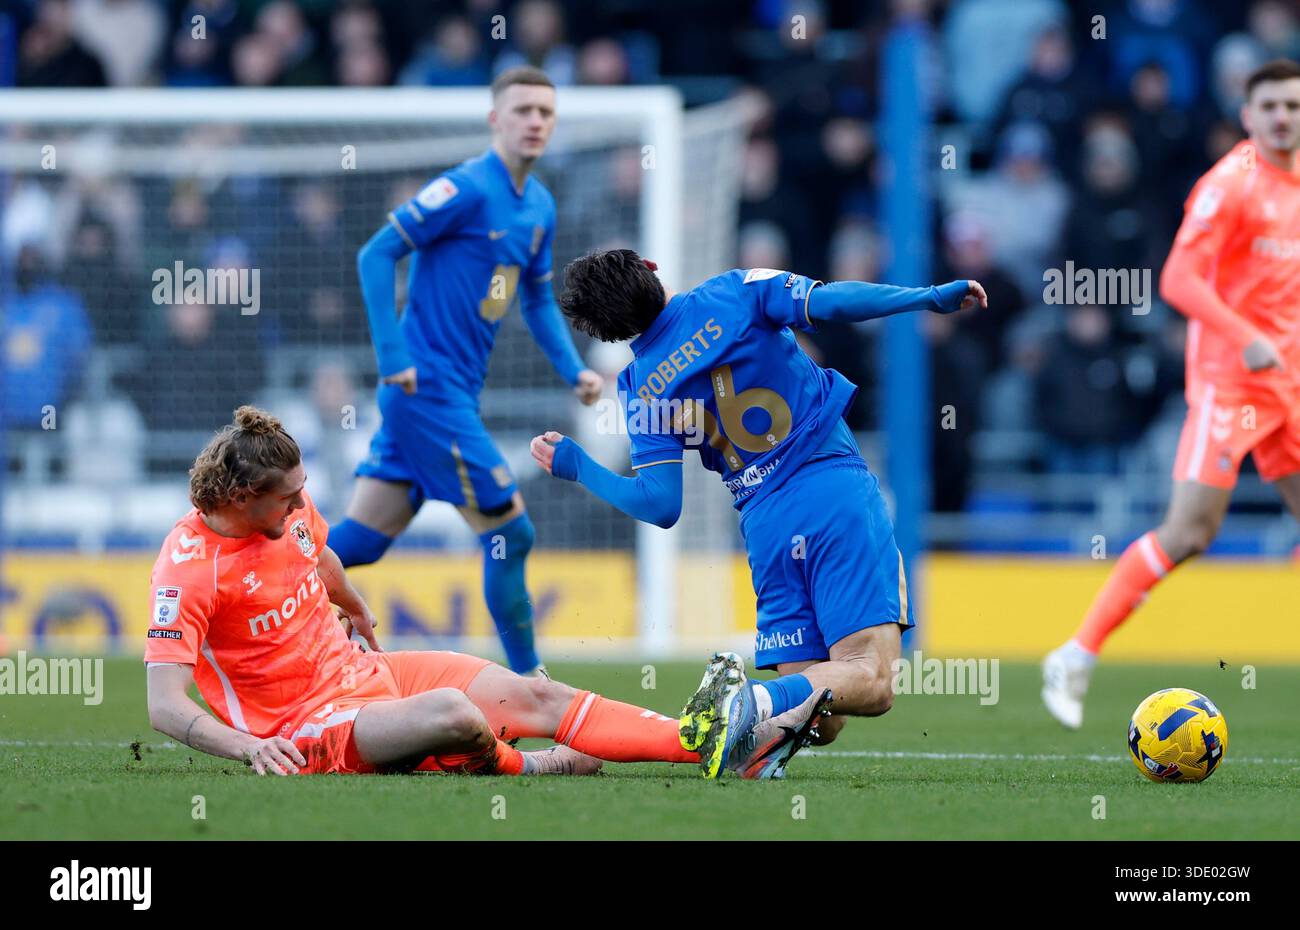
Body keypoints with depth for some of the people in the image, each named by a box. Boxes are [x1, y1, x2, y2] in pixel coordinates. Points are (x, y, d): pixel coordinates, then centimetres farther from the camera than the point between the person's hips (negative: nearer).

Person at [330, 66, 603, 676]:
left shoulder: (538, 206, 13)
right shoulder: (467, 189, -13)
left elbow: (537, 300, 25)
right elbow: (376, 255, -14)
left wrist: (573, 371, 10)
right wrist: (393, 356, -19)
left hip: (456, 393, 9)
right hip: (429, 387, -9)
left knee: (359, 542, 8)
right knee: (510, 532, -6)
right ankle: (529, 687, 4)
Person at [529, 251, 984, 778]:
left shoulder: (642, 388, 7)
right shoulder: (736, 294, 2)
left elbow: (660, 507, 4)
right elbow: (833, 303, -11)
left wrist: (573, 466, 18)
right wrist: (931, 297, -1)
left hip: (764, 526, 3)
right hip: (836, 489, -3)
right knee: (871, 680, -10)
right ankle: (755, 702, -36)